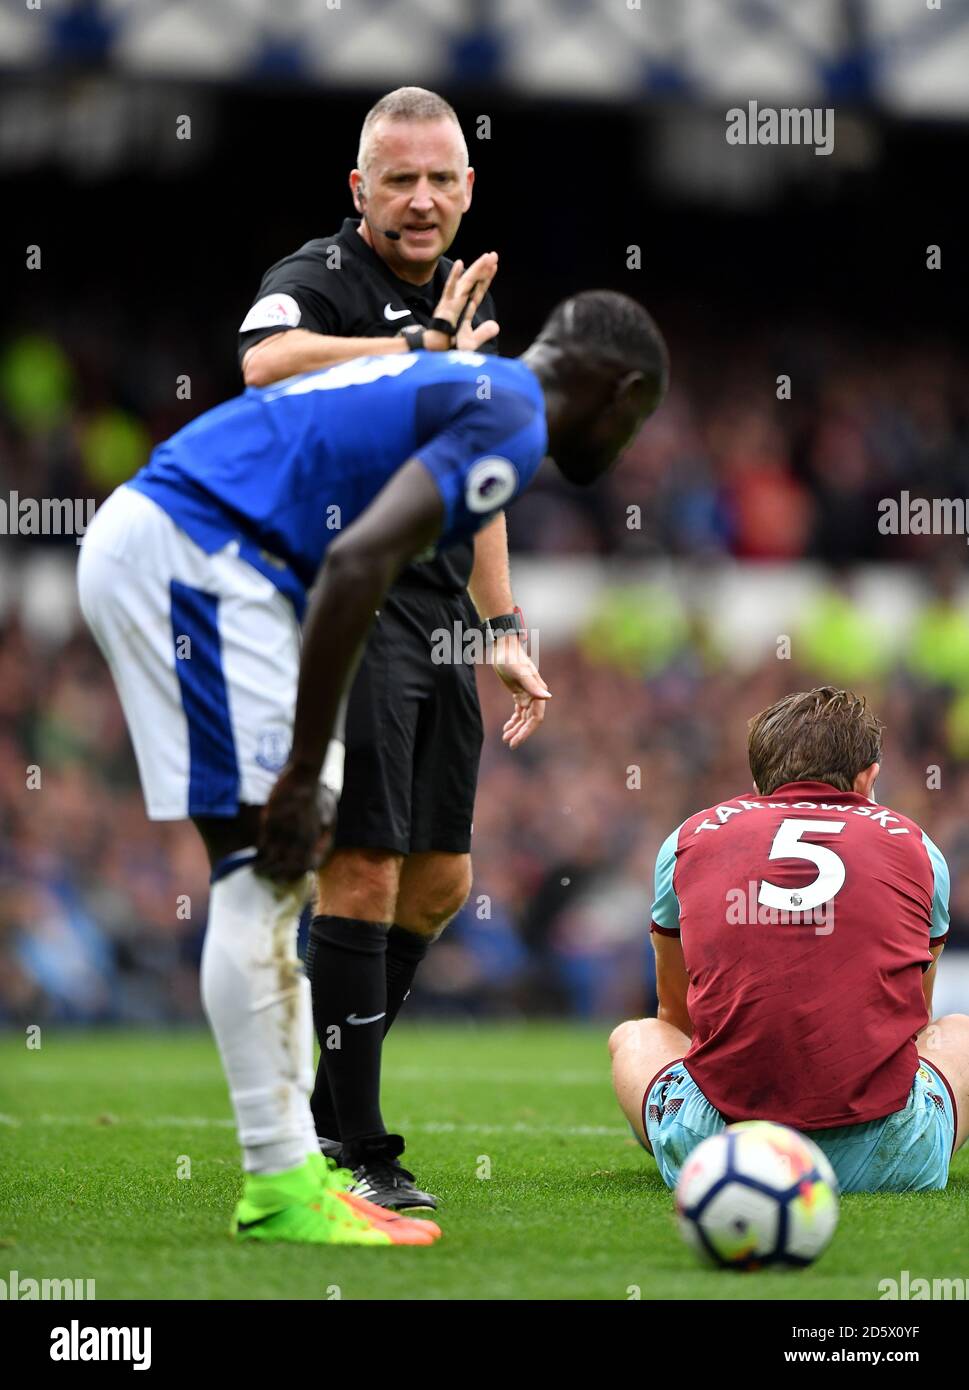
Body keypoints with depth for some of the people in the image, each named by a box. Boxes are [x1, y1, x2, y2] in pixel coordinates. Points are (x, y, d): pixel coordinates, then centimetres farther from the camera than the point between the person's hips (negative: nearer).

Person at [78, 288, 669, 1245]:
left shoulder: (450, 384, 23)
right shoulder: (512, 421, -8)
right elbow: (356, 566, -21)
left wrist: (304, 770, 21)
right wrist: (304, 773, -18)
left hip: (140, 534, 10)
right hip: (189, 556, -10)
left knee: (279, 870, 12)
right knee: (263, 866, -8)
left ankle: (291, 1168, 15)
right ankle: (280, 1187, -7)